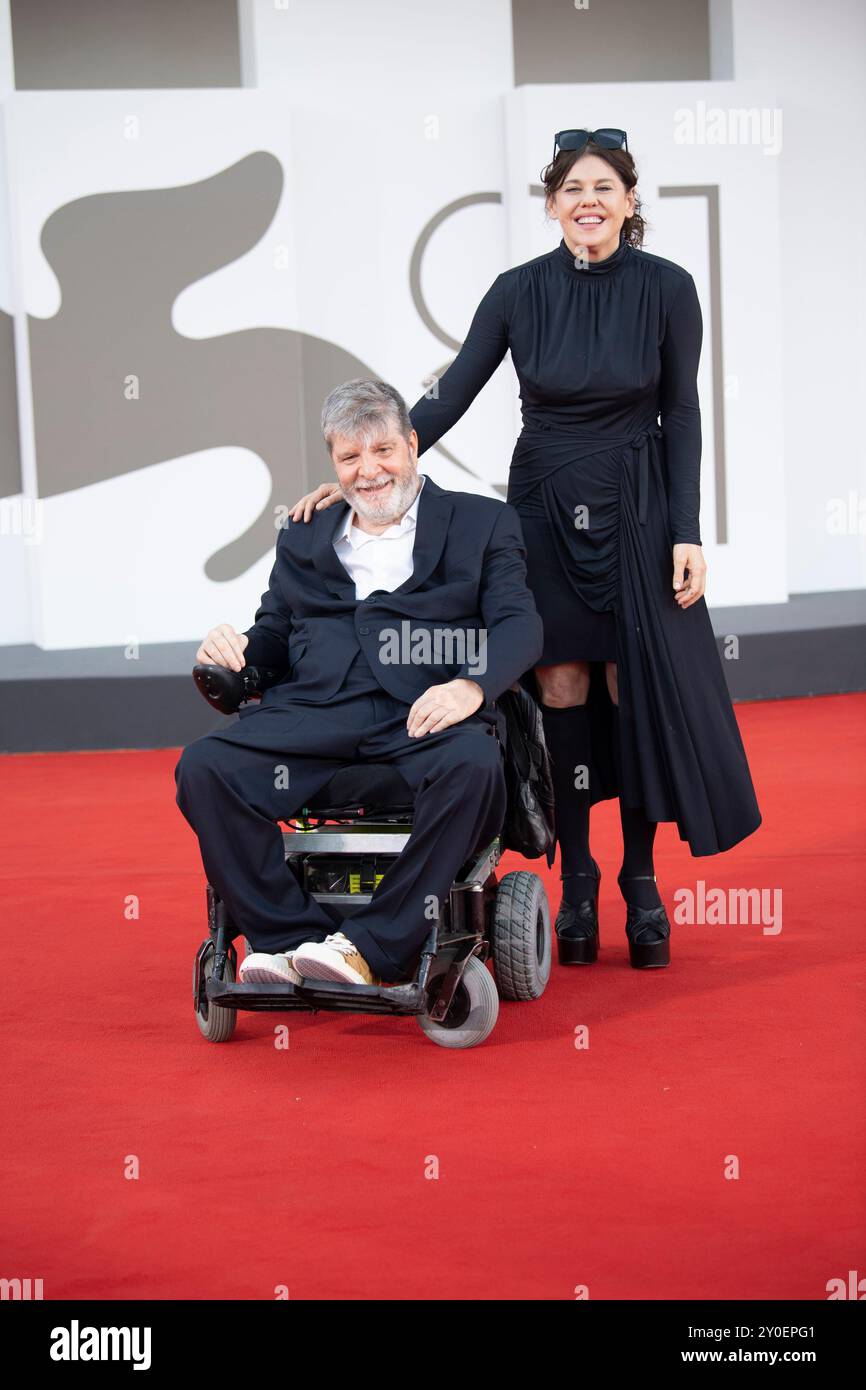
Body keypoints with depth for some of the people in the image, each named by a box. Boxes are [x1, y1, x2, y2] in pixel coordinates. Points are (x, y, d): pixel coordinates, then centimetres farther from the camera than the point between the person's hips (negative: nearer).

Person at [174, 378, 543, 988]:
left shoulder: (483, 525, 15)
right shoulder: (303, 540, 28)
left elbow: (520, 624, 2)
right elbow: (274, 639, 26)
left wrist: (472, 686, -20)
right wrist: (233, 646, 0)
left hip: (426, 710, -3)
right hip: (313, 709, 3)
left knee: (473, 767, -38)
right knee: (204, 768, -25)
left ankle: (370, 949, -31)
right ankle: (297, 939, -23)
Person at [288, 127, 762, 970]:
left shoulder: (665, 289, -6)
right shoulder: (519, 291, -4)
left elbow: (681, 416, -2)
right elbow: (449, 397, -2)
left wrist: (686, 535, -7)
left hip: (636, 512, -1)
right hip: (544, 512, 1)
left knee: (639, 693, -1)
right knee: (559, 693, 2)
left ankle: (641, 882, 11)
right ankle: (576, 885, 13)